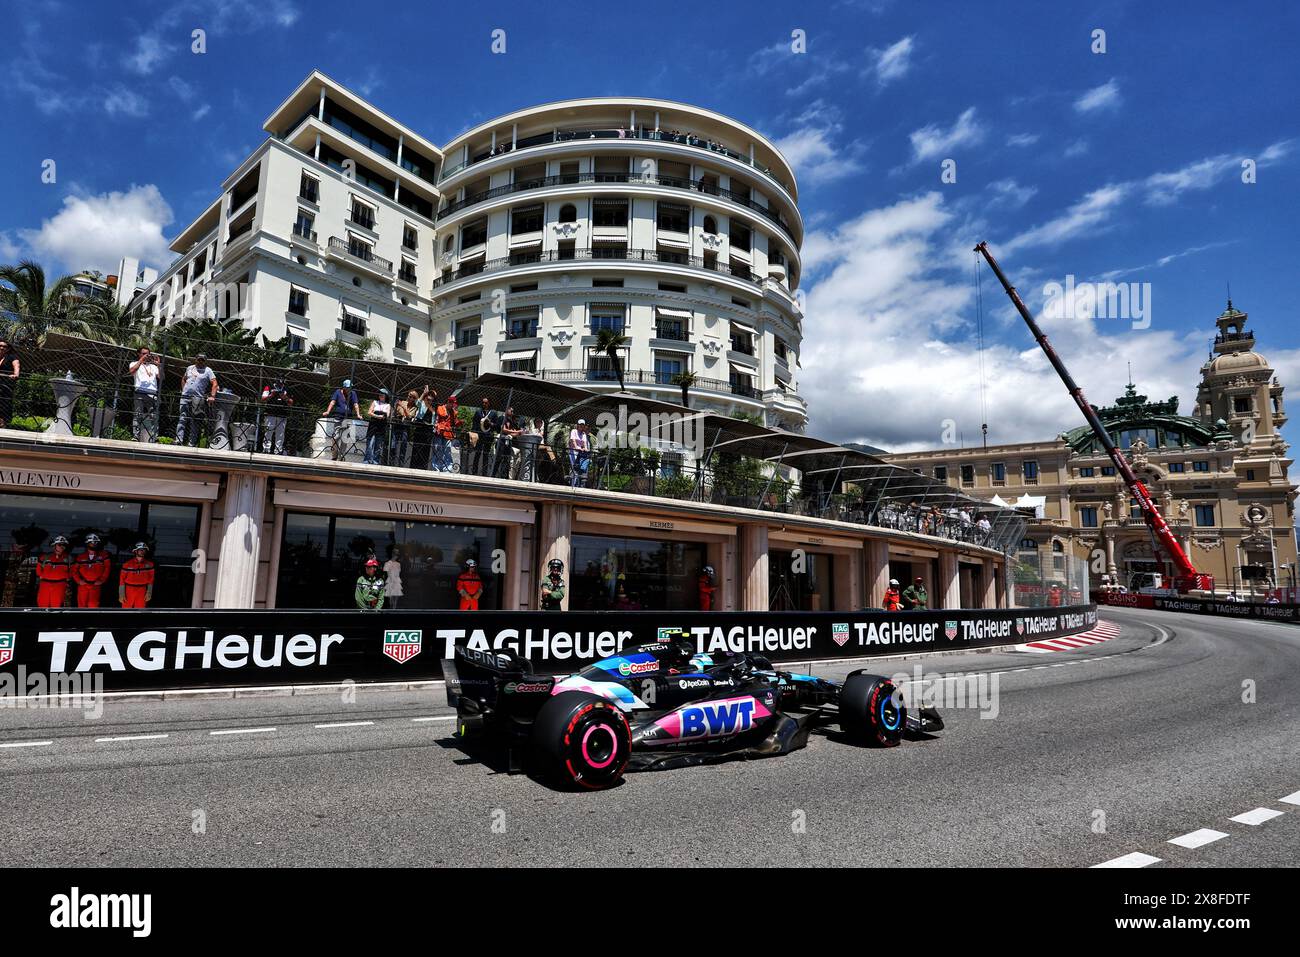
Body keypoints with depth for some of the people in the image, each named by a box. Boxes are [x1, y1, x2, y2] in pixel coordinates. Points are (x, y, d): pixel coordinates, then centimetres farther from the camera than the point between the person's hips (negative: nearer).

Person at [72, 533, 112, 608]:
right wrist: (78, 580, -3)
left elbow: (107, 568, -1)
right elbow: (74, 569, 9)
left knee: (93, 605, -17)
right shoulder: (81, 557, 8)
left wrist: (102, 580, -8)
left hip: (95, 585, -2)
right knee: (82, 606, 7)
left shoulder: (103, 555, 3)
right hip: (83, 585, 2)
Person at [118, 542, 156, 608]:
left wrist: (149, 593, 2)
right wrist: (121, 594, -5)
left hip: (142, 592, 1)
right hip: (129, 591, -1)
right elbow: (122, 579, -3)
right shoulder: (127, 564, -6)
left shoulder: (149, 564, 1)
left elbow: (151, 579, 6)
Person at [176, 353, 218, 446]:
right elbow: (183, 380, 29)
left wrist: (212, 396, -18)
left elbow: (214, 384, -6)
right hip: (185, 397, 3)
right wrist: (183, 391, 14)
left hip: (198, 399, -3)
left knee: (194, 421, 0)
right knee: (183, 418, -5)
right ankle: (179, 440, -10)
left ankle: (192, 443, 2)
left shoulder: (208, 371, 3)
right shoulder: (190, 368, 17)